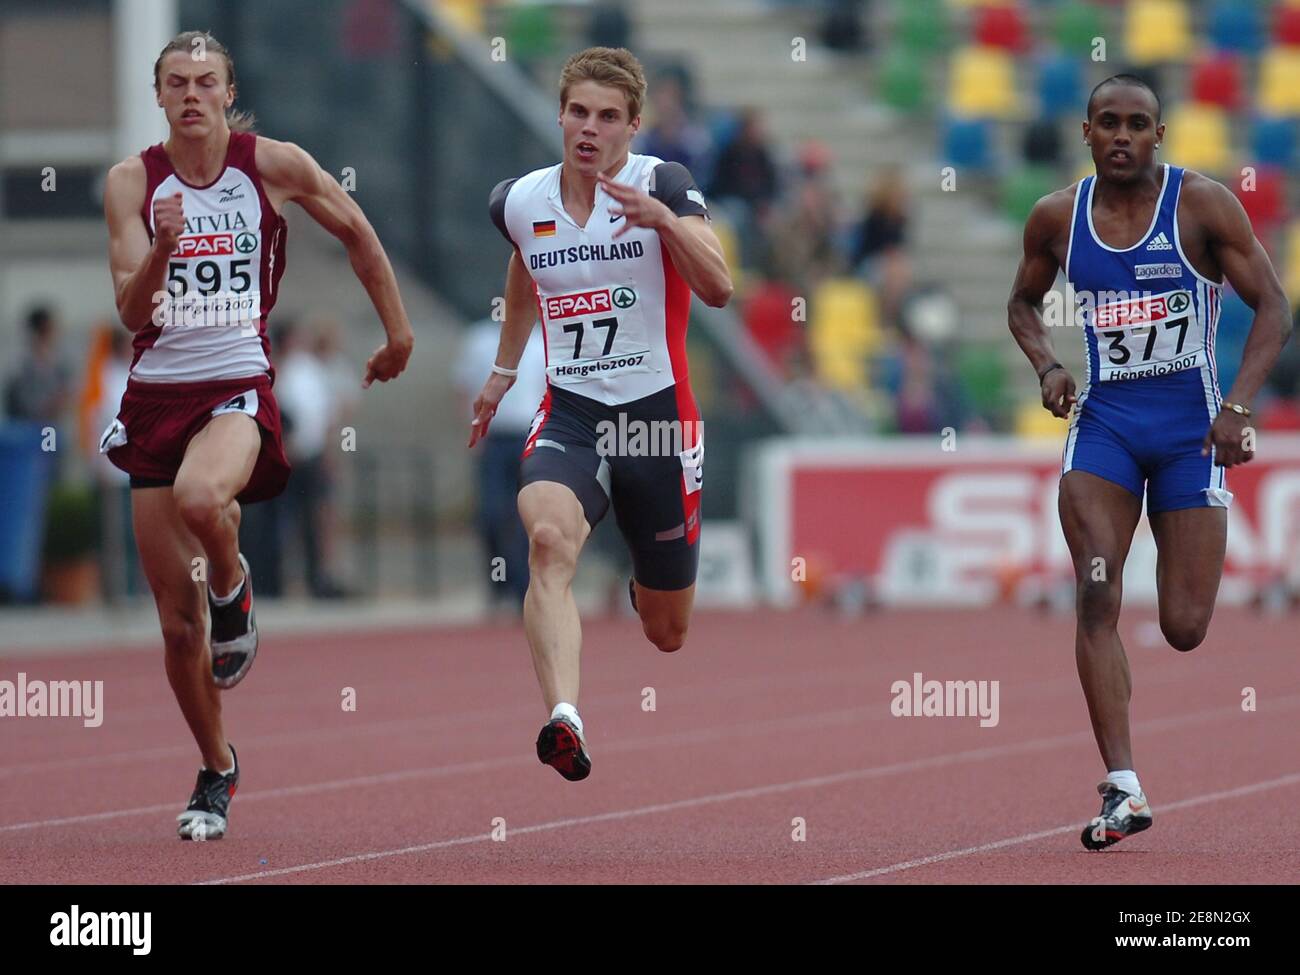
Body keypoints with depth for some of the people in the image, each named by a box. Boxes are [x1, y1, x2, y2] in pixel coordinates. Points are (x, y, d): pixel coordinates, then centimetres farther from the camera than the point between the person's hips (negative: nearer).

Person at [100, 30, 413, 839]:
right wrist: (162, 249, -25)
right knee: (177, 621, 3)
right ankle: (217, 772, 23)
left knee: (200, 496, -38)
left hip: (239, 387, -2)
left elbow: (356, 231, 13)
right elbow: (131, 309, -7)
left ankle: (232, 588, -4)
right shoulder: (132, 181, 0)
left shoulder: (274, 166, -2)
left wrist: (398, 330, 17)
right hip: (159, 390, 2)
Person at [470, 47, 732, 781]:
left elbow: (720, 290, -22)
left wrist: (663, 218, -36)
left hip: (658, 414, -1)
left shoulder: (662, 185, -9)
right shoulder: (520, 202, 3)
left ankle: (647, 588, 52)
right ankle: (565, 721, -49)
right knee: (549, 536, -34)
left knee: (667, 635, 11)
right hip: (569, 414, 1)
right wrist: (502, 371, 36)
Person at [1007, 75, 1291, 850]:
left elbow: (1274, 308, -8)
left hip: (1190, 422, -2)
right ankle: (1124, 791, -17)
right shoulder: (1058, 218, 1)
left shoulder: (1203, 206, -9)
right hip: (1103, 417, 2)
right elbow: (1024, 302, 19)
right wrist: (1046, 366, -2)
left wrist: (1238, 408, -19)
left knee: (1184, 628, 0)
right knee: (1096, 597, -17)